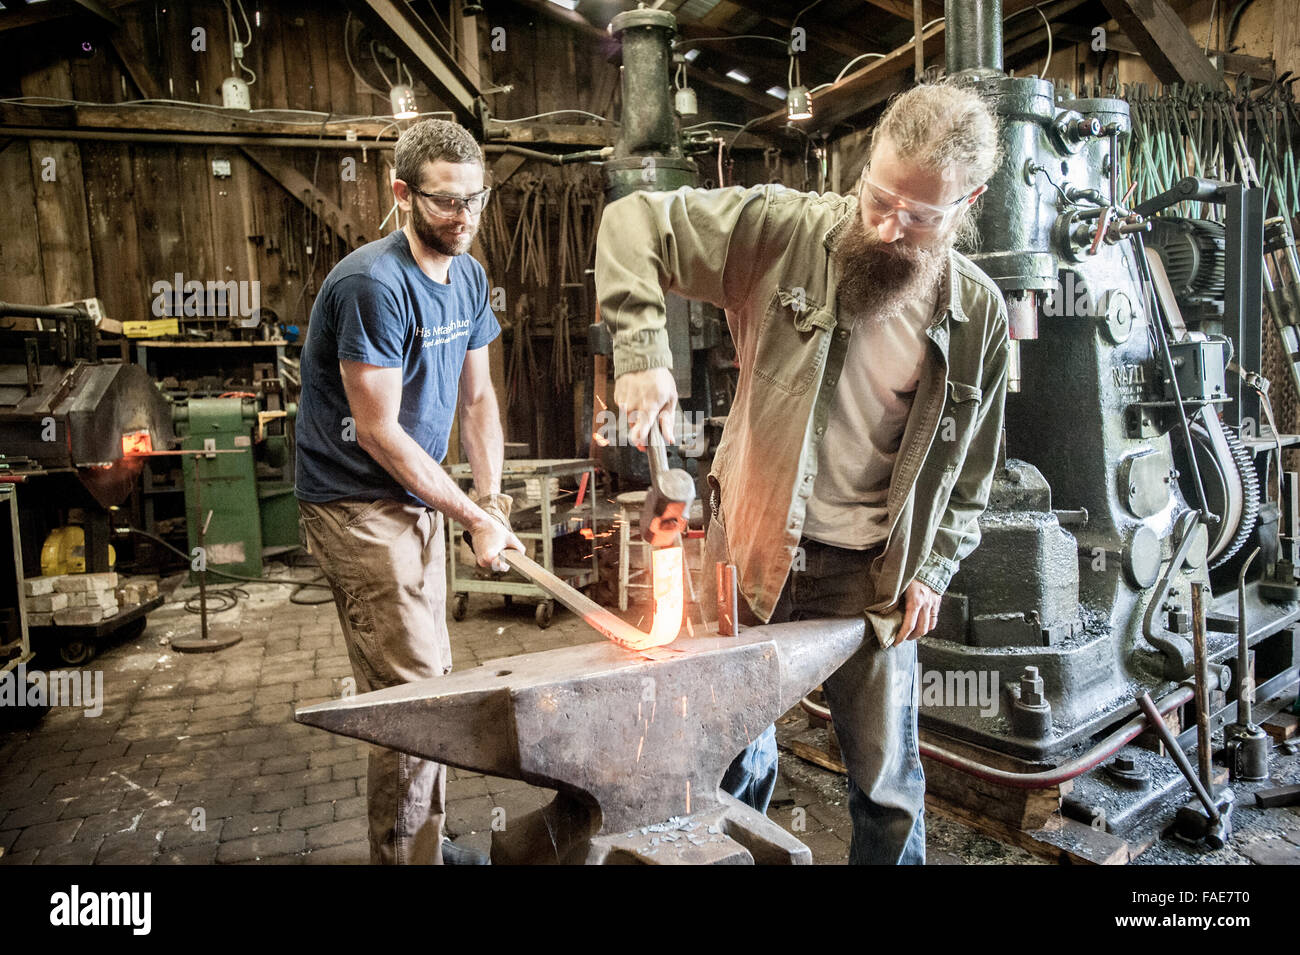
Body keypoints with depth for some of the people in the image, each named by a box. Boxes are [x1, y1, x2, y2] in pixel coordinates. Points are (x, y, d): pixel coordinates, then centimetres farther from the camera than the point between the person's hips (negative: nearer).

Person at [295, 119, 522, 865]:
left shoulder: (468, 276, 5)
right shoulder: (374, 284, -20)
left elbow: (477, 398, 9)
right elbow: (378, 431, -21)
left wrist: (491, 497, -1)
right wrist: (475, 517, -17)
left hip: (417, 497, 9)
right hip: (356, 503, -9)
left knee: (431, 681, 16)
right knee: (412, 690, -8)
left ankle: (429, 840, 33)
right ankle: (405, 854, 11)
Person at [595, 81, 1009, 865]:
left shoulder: (979, 315, -2)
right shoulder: (790, 232, -11)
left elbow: (970, 471, 8)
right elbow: (636, 224, -8)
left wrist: (933, 571, -1)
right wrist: (643, 352, -21)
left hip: (873, 574, 2)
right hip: (756, 549, -1)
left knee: (889, 785, 15)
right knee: (734, 757, 13)